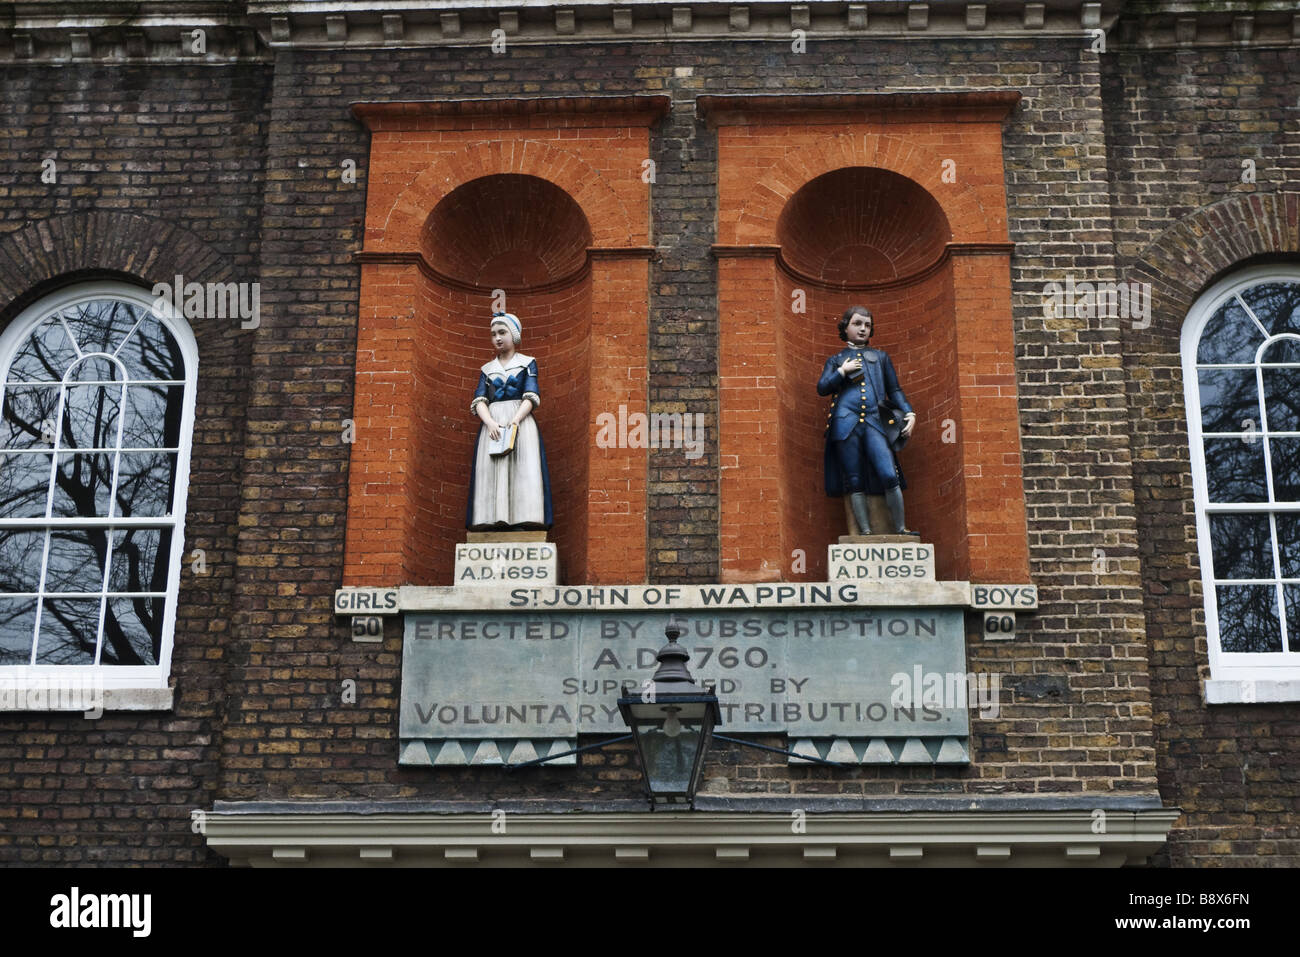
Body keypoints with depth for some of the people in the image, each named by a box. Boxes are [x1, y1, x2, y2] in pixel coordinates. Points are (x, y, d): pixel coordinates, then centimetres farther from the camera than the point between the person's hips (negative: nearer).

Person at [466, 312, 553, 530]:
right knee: (490, 470, -10)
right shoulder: (486, 369, 18)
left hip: (521, 420, -2)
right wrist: (490, 423, -14)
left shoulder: (527, 363, 11)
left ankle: (524, 520, -21)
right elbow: (479, 401, 6)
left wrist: (515, 420, -18)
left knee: (524, 469, -15)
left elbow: (531, 397, -2)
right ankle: (492, 519, -16)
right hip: (492, 425, 2)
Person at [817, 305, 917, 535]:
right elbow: (822, 388, 7)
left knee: (889, 475, -14)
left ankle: (900, 529, -5)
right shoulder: (836, 360, 19)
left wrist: (909, 413, 7)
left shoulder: (880, 357, 22)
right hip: (846, 423, 0)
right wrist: (842, 371, -3)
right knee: (854, 481, -2)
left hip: (875, 422, 0)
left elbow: (894, 390, 20)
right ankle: (865, 531, 3)